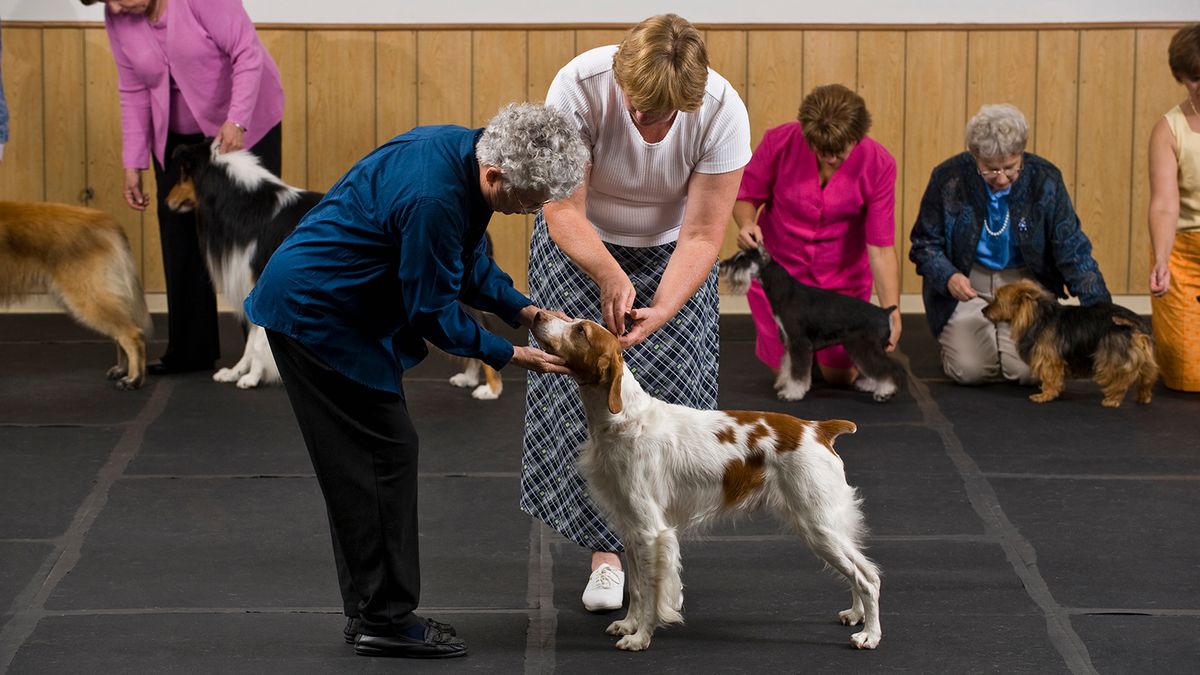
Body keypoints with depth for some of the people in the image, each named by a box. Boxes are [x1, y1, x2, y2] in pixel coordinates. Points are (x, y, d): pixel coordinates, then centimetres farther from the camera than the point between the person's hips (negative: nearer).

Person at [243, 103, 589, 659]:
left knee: (362, 463, 13)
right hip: (315, 315, -10)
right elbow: (432, 310, -20)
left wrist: (520, 310, 2)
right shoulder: (433, 197, -31)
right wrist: (507, 355, -12)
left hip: (313, 305, 10)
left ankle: (372, 612, 19)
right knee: (386, 453, -7)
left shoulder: (466, 154, -1)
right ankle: (385, 619, -1)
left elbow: (468, 259, 13)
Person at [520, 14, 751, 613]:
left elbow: (702, 235, -25)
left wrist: (662, 309, -39)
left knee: (670, 393, -8)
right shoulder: (580, 85, -33)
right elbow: (563, 212, -28)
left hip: (670, 250, 1)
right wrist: (610, 276, -44)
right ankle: (606, 549, -4)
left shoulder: (722, 111, -30)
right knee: (581, 389, -10)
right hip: (582, 241, -1)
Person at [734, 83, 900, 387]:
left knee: (839, 375, 7)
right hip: (779, 267, 0)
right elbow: (746, 196, -6)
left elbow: (881, 248, -21)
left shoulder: (878, 165, -23)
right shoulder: (779, 142, -23)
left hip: (841, 276, 0)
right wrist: (746, 223, -29)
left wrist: (892, 311, -31)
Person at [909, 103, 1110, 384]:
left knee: (1029, 370, -16)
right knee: (969, 369, -17)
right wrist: (948, 277, -24)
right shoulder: (949, 178, -14)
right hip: (967, 286, -1)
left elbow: (1073, 250, -11)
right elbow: (924, 243, -3)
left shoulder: (1044, 179, -13)